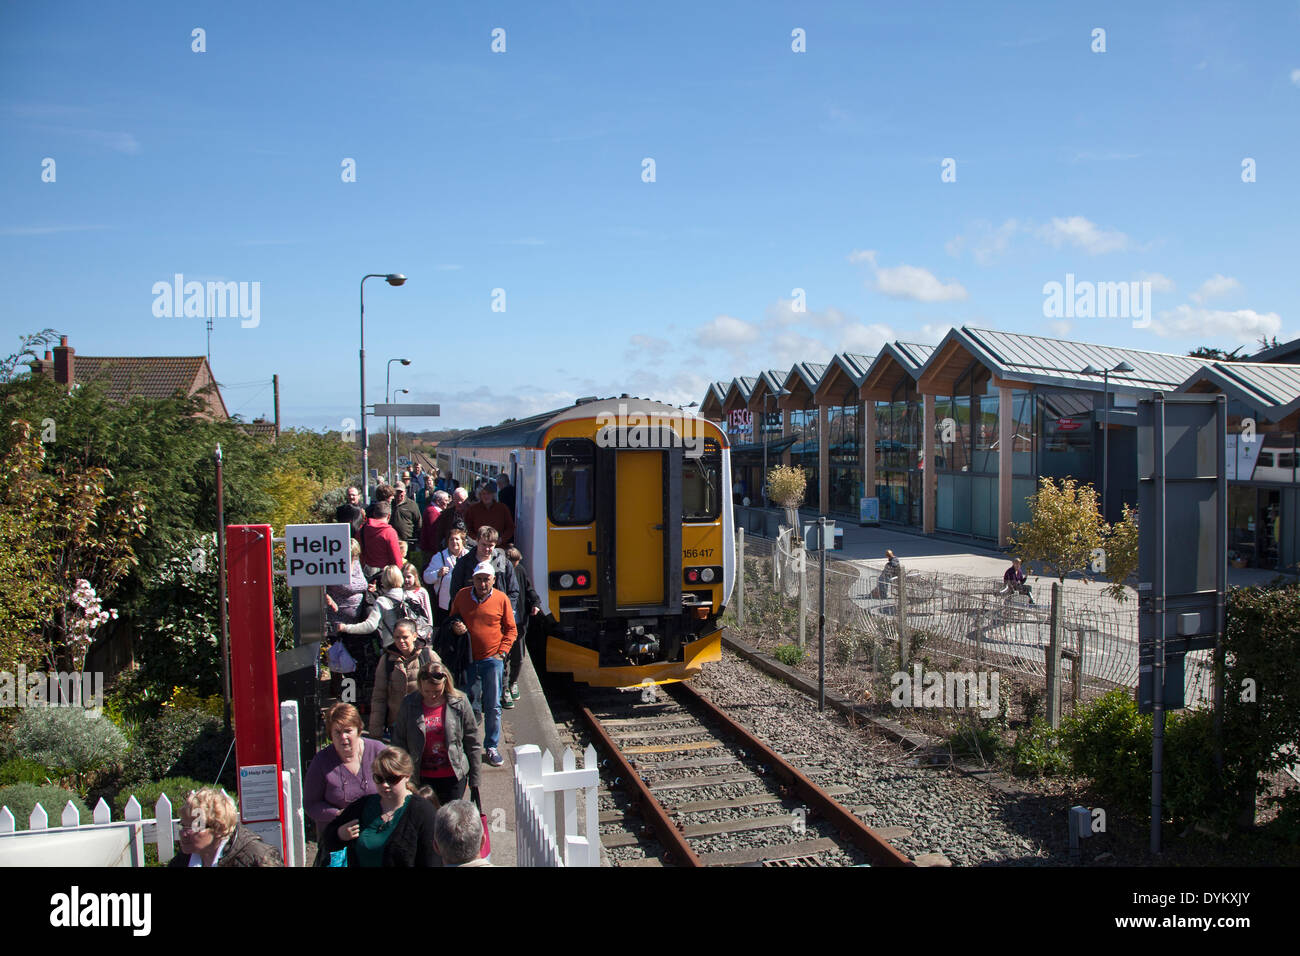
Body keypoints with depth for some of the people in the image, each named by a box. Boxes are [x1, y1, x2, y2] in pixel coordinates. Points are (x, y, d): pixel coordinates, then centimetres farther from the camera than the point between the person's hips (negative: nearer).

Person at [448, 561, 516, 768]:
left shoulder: (501, 599, -2)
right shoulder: (462, 596, 3)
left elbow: (511, 629, 5)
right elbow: (452, 619, 17)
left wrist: (502, 652, -4)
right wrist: (454, 626, -6)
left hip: (492, 660, -1)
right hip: (468, 660, 1)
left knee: (493, 706, 2)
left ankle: (491, 746, 15)